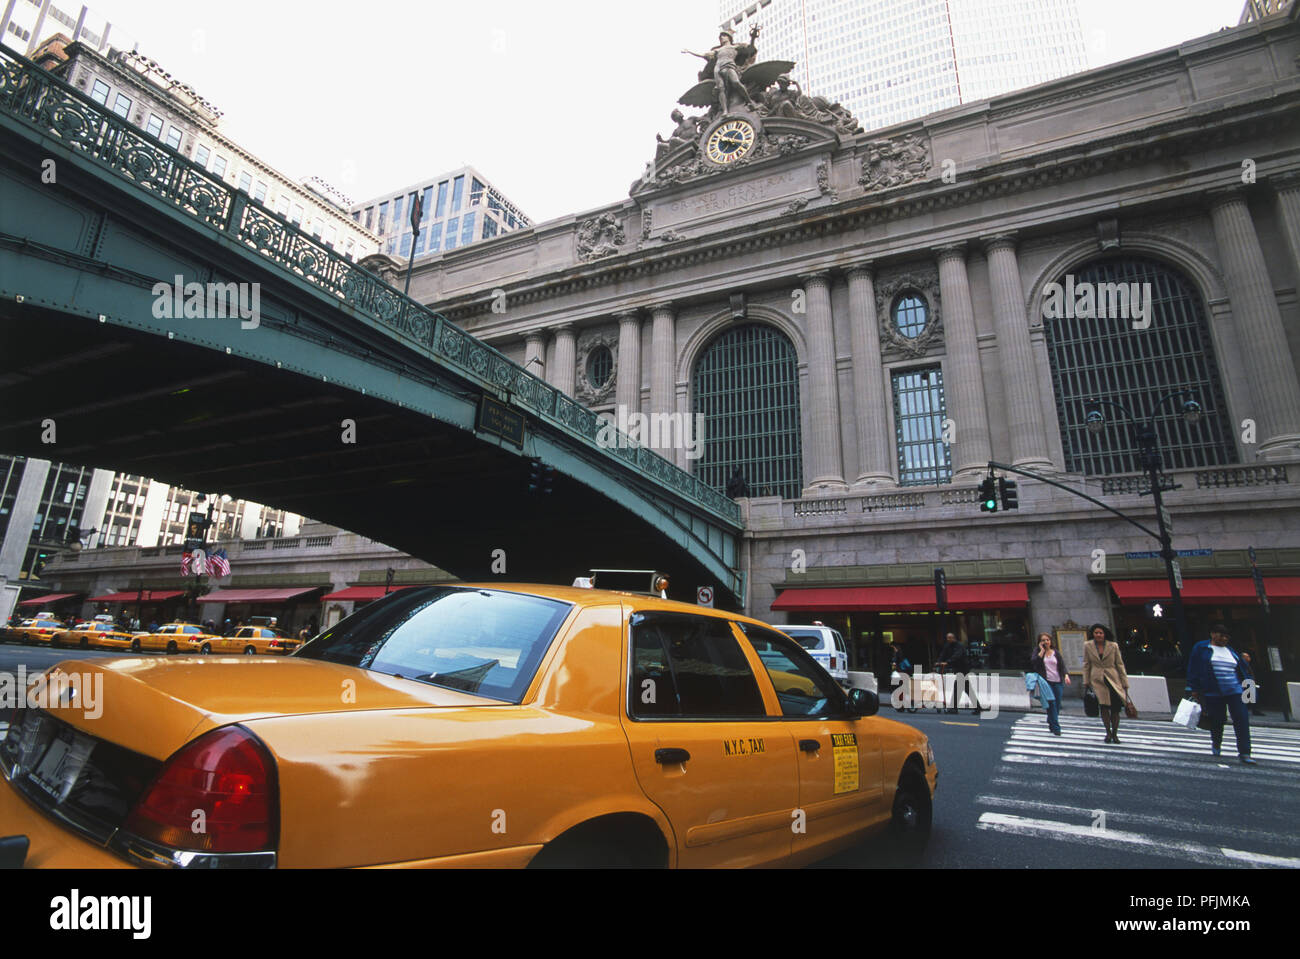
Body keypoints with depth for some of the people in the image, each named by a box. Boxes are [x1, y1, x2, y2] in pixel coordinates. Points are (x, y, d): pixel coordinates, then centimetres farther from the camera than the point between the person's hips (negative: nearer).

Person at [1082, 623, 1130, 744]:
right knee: (1104, 706, -7)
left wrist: (1125, 683, 2)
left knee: (1115, 708, -3)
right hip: (1098, 680, 0)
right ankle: (1108, 733, 7)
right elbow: (1086, 665, 6)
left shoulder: (1113, 646, 0)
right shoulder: (1087, 646, 2)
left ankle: (1114, 734, 12)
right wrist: (1086, 682, 2)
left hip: (1113, 680, 0)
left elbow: (1120, 664, 4)